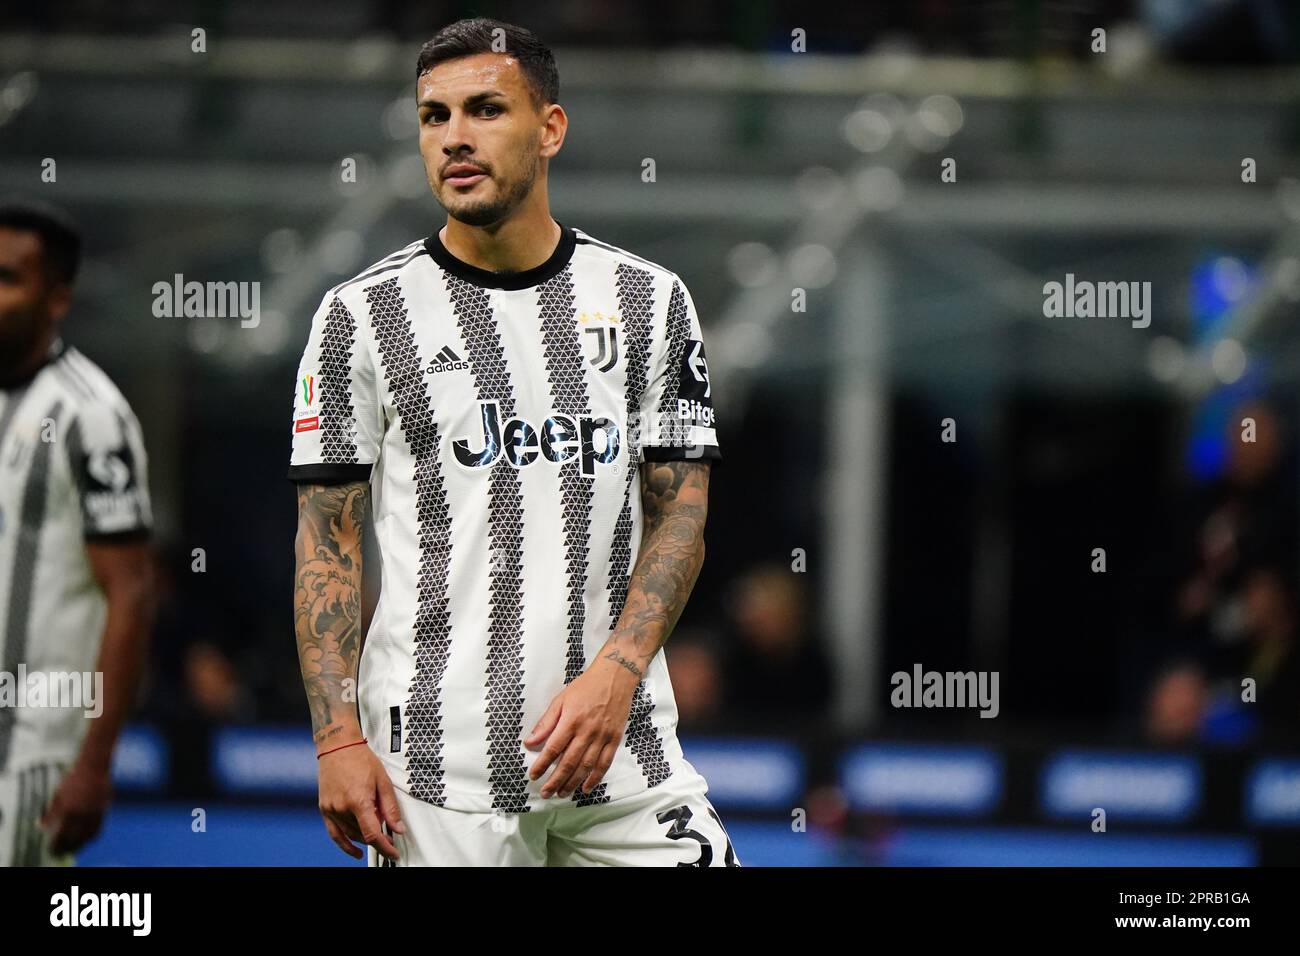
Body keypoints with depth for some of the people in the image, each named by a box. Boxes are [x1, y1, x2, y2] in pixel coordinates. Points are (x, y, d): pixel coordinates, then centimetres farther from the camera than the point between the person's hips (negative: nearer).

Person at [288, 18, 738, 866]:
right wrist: (338, 739, -8)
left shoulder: (650, 301, 8)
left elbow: (681, 513, 6)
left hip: (623, 749, 2)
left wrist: (612, 678, -9)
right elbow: (328, 544, 2)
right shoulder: (361, 316, 3)